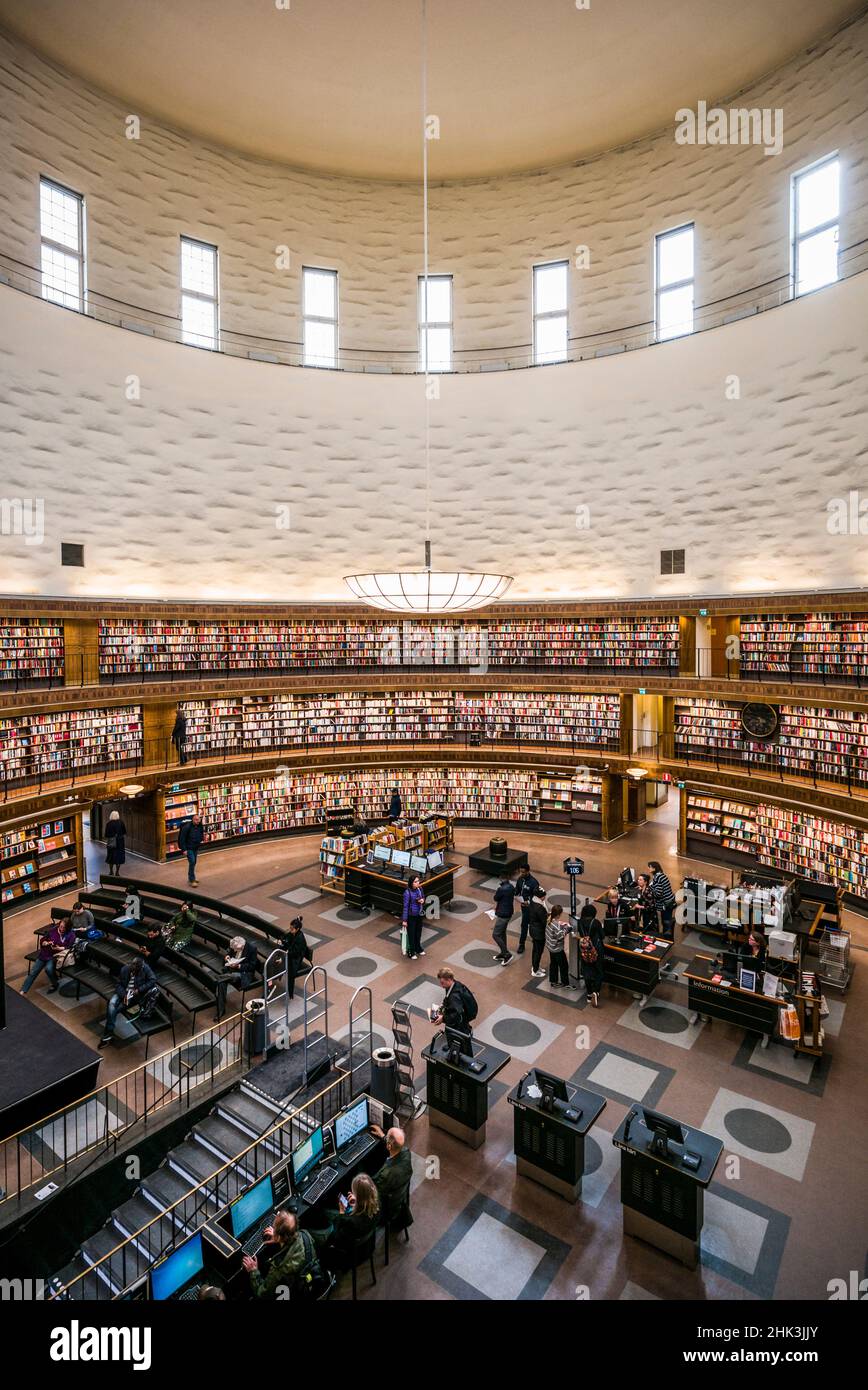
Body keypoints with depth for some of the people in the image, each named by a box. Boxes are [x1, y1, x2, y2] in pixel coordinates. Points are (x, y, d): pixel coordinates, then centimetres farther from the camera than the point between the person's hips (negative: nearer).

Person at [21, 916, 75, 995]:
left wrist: (60, 948, -25)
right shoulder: (52, 930, -1)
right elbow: (42, 940, 9)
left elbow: (70, 948, -11)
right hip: (45, 954, 4)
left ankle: (55, 984, -2)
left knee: (48, 969, -28)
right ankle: (22, 992, 5)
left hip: (56, 956, -4)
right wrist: (47, 943, -12)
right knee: (33, 972, -3)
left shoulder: (71, 935, -8)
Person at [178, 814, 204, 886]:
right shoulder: (187, 827, -19)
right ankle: (192, 881, -9)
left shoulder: (200, 827, -2)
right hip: (188, 848, -6)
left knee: (193, 863, 15)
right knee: (192, 862, -14)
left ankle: (190, 878, 31)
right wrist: (184, 849, -18)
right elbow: (182, 839, -16)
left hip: (196, 848, 7)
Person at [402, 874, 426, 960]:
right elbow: (405, 906, -20)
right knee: (411, 934, 9)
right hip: (411, 916, -6)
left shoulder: (420, 889, -9)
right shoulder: (407, 892, -26)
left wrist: (423, 900, -15)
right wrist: (404, 920, -16)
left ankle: (418, 948, 45)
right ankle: (411, 952, 28)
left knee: (418, 932, 22)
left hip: (419, 914, 6)